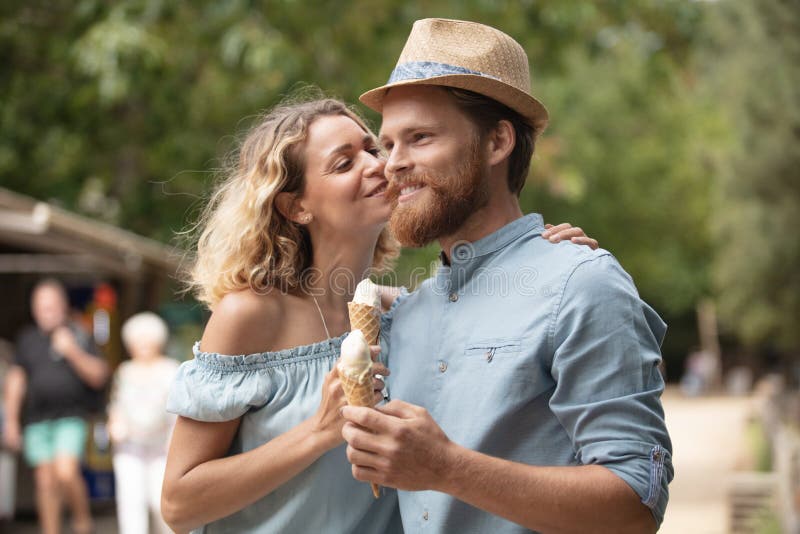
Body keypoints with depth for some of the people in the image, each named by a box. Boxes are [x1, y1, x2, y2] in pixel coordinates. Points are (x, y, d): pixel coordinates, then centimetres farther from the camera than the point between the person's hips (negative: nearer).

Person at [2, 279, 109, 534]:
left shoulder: (78, 336, 2)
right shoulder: (27, 339, 11)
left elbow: (98, 377, -2)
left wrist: (73, 352, -16)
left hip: (70, 418, -3)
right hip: (37, 421, 3)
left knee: (66, 473, -19)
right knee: (45, 482, 4)